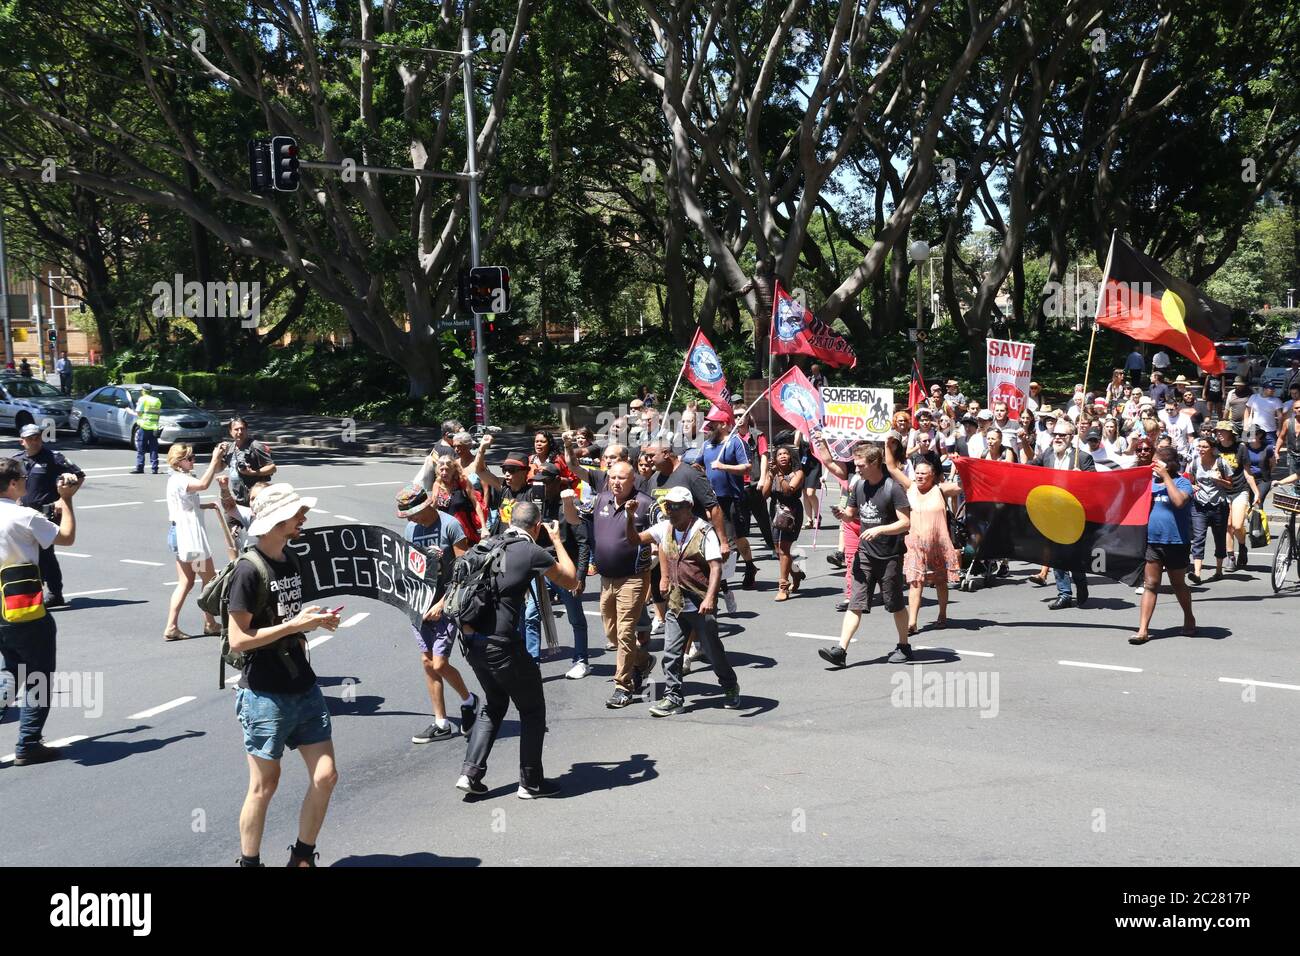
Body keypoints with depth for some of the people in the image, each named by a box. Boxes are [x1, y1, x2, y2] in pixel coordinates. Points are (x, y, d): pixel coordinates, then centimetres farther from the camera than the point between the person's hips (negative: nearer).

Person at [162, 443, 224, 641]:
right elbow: (203, 484, -36)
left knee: (186, 582, 8)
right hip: (188, 535, -10)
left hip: (182, 534, 10)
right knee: (209, 579, 4)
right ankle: (210, 624, 14)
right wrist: (215, 460, -32)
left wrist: (205, 506, 14)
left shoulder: (181, 478, 16)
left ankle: (171, 628, 3)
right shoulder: (179, 480, -16)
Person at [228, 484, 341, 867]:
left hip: (304, 688, 7)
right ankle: (249, 862, 22)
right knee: (265, 785, 4)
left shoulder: (290, 558, 9)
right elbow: (237, 640, -18)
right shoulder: (249, 569, -16)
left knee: (325, 777, 6)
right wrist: (294, 625, -19)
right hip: (265, 695, -7)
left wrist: (314, 619, 6)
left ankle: (302, 857, 23)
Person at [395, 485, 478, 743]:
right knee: (427, 662, 6)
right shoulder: (410, 529, 7)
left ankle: (468, 701, 22)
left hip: (446, 603, -6)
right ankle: (441, 724, 16)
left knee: (439, 664, -7)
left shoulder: (450, 525, -12)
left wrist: (442, 603, -15)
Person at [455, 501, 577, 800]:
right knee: (532, 711, 12)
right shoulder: (533, 553, -7)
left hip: (472, 641, 7)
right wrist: (557, 540, 15)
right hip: (501, 644, -7)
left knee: (493, 705, 25)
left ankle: (470, 773, 17)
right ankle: (531, 783, 17)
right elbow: (571, 581, 7)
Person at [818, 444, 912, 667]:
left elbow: (906, 523, -16)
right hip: (865, 553, 5)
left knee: (895, 604, 9)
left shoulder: (893, 488, -13)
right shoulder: (859, 486, 7)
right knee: (856, 603, -2)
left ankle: (904, 646, 27)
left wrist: (879, 530, -27)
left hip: (889, 555, -5)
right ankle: (841, 650, -8)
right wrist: (843, 514, -4)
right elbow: (853, 514, 19)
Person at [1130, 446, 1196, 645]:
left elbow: (1179, 501, -26)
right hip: (1152, 541, 4)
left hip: (1175, 542, -4)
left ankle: (1189, 620, 37)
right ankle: (1143, 630, -1)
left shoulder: (1182, 482, -7)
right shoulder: (1150, 480, 8)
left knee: (1178, 585, 14)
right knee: (1151, 585, 2)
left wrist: (1165, 476, -21)